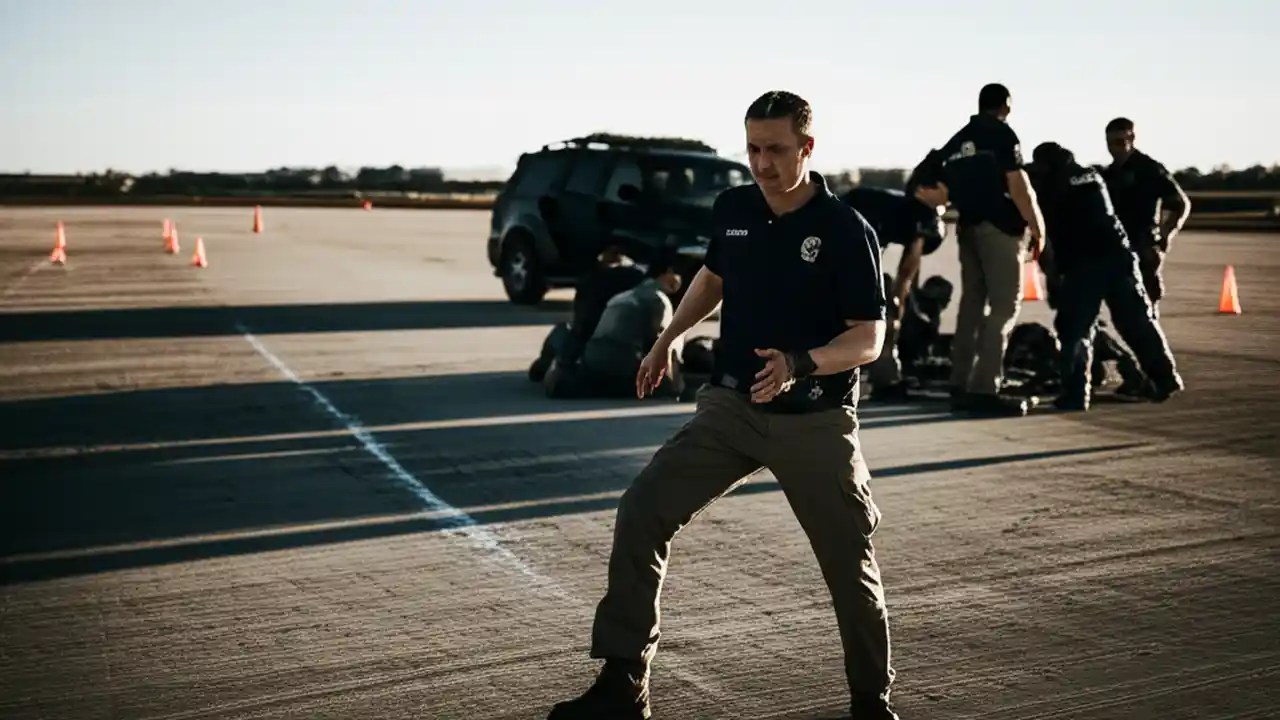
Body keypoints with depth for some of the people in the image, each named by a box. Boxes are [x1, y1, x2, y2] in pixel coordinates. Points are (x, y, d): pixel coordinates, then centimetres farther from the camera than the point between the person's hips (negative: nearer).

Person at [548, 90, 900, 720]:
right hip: (730, 406, 4)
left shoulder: (846, 230, -14)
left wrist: (800, 366, -31)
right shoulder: (731, 209, 1)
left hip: (815, 420, -4)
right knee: (642, 511, -8)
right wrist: (669, 338, 14)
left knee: (849, 560, 3)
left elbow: (869, 338, -14)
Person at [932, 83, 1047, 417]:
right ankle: (985, 390, -10)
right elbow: (1018, 186, -12)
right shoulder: (1002, 133, -6)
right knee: (1004, 307, -5)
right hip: (1000, 227, -7)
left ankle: (960, 386, 11)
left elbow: (948, 189, 13)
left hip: (968, 227, 7)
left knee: (972, 303, 11)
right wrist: (1038, 227, -5)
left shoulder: (956, 142, 14)